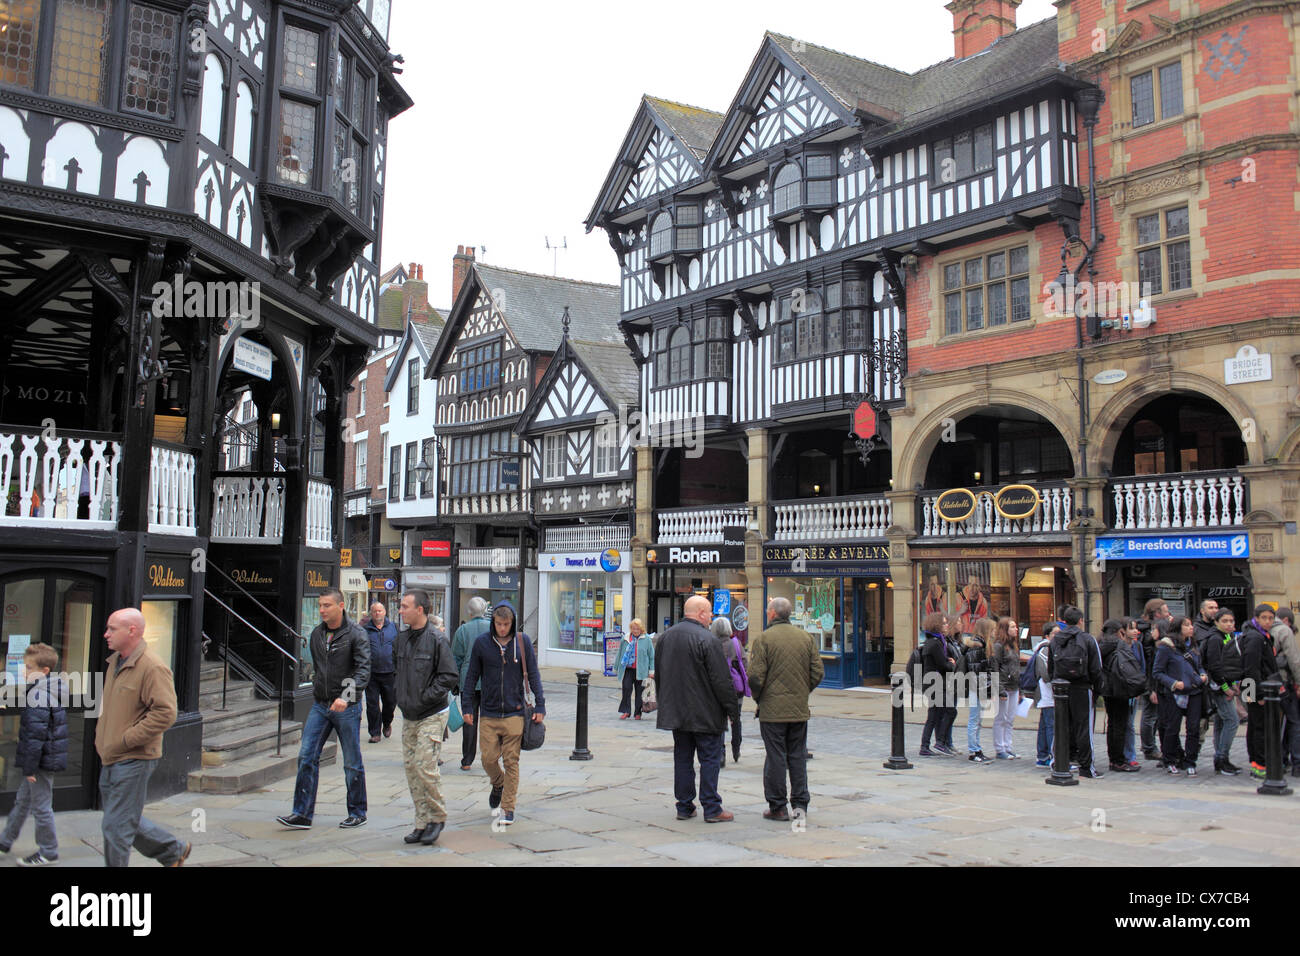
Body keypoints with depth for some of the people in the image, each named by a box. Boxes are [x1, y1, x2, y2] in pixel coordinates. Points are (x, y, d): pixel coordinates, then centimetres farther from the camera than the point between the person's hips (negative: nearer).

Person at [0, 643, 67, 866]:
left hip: (42, 761, -10)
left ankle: (48, 852, 15)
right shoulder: (53, 691, 9)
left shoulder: (37, 695, -22)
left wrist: (29, 766, -20)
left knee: (41, 806, 3)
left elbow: (35, 734, -24)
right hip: (50, 756, 10)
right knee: (22, 800, 23)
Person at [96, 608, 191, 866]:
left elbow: (165, 714, -24)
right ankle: (175, 851, 34)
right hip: (111, 759, 9)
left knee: (116, 826, -3)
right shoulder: (115, 661, 11)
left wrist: (124, 740, -21)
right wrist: (101, 736, 15)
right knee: (127, 820, 18)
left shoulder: (154, 668, -18)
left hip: (134, 759, -9)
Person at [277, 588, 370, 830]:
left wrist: (346, 696, -31)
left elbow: (363, 669, -19)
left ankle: (357, 813, 17)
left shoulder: (356, 633, -10)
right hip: (319, 705, 6)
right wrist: (316, 691, 16)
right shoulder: (316, 634, 9)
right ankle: (303, 814, 6)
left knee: (352, 763, 4)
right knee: (306, 757, 0)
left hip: (347, 707, -5)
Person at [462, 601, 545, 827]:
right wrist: (466, 706, 5)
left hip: (515, 713, -1)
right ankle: (498, 785, 32)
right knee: (488, 759, 1)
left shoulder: (523, 641, 0)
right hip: (488, 713, 1)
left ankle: (508, 808, 10)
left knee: (511, 762, 0)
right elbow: (471, 675, 9)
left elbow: (533, 674, 4)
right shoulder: (482, 642, 1)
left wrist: (540, 705, -1)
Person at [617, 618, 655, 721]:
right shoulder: (625, 638, 8)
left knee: (639, 692, 4)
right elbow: (620, 653, 17)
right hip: (628, 669, 1)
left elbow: (651, 656, 4)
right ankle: (625, 711, -3)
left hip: (640, 670, -1)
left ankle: (638, 713, 15)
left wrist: (651, 670, 0)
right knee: (626, 688, -11)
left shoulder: (646, 639, 1)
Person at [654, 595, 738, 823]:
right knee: (710, 759, 1)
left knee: (682, 759, 12)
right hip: (705, 714, -6)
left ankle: (684, 806, 15)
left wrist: (667, 703, 25)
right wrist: (732, 707, -6)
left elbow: (659, 675, 17)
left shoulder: (665, 637, 8)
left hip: (676, 711, 7)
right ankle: (711, 809, 3)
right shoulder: (708, 639, -16)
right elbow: (721, 680, -16)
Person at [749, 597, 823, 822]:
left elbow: (755, 676, -14)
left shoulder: (765, 638, -10)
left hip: (772, 710, -4)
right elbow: (818, 672, 5)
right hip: (800, 710, 4)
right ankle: (800, 804, 13)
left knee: (775, 758, 3)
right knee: (798, 757, 12)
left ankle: (777, 807, 8)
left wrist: (758, 698, 4)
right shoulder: (804, 637, 5)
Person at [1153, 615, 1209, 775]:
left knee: (1194, 728, 2)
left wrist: (1204, 676, 4)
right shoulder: (1166, 647, -8)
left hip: (1194, 693, 5)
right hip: (1174, 695, -5)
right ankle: (1170, 761, 18)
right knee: (1172, 729, 1)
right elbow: (1157, 672, -7)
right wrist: (1173, 683, -19)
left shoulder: (1193, 646, 12)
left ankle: (1190, 763, 13)